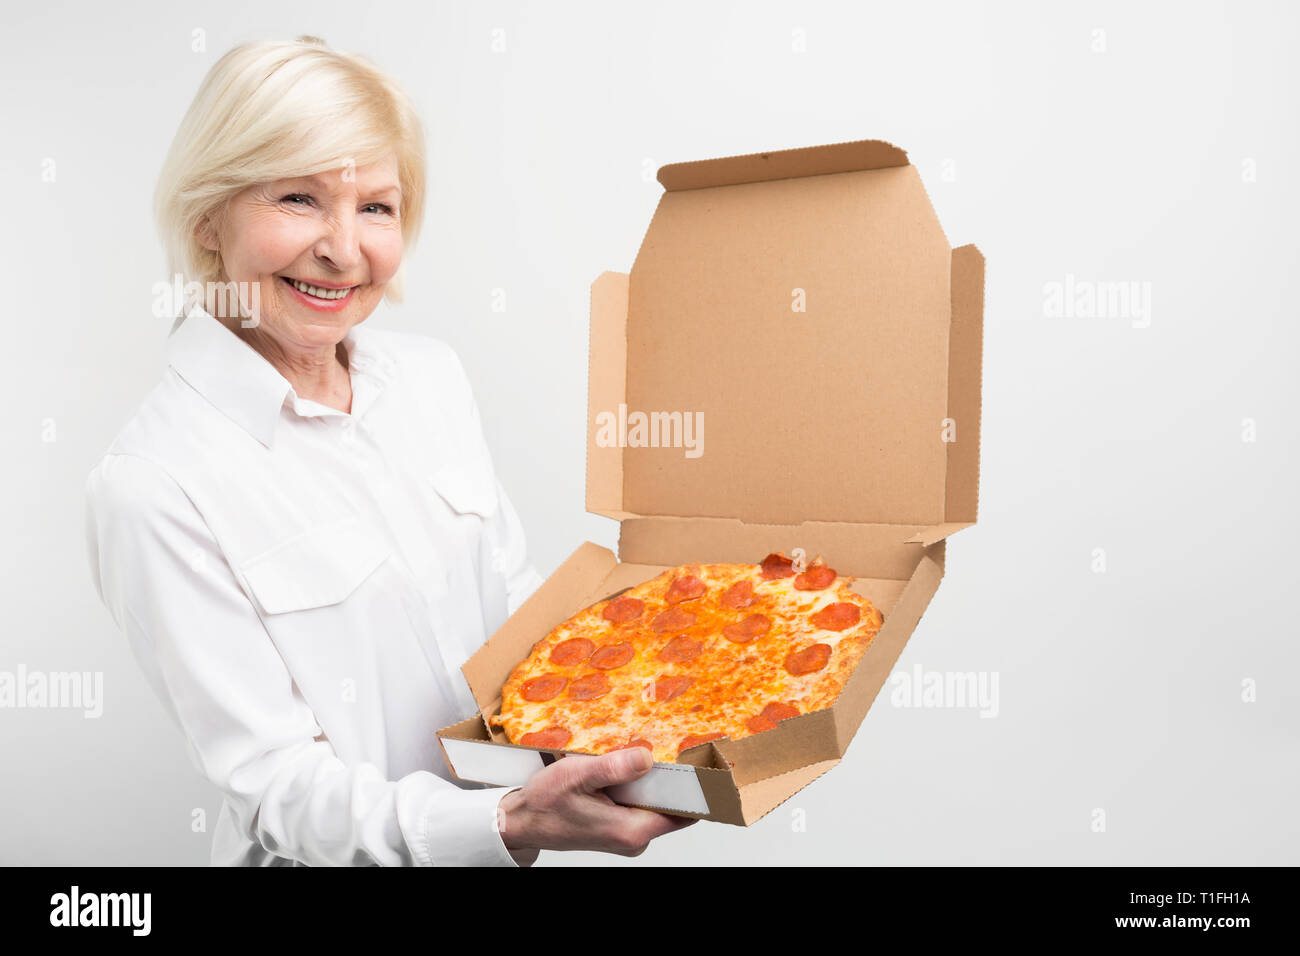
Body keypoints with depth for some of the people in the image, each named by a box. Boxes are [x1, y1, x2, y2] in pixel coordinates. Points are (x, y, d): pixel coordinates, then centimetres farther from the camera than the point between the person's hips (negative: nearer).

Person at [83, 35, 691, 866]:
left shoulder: (434, 375, -4)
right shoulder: (154, 485, -22)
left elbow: (516, 603, 5)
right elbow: (278, 789, -23)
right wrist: (514, 823, -36)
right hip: (335, 854, -5)